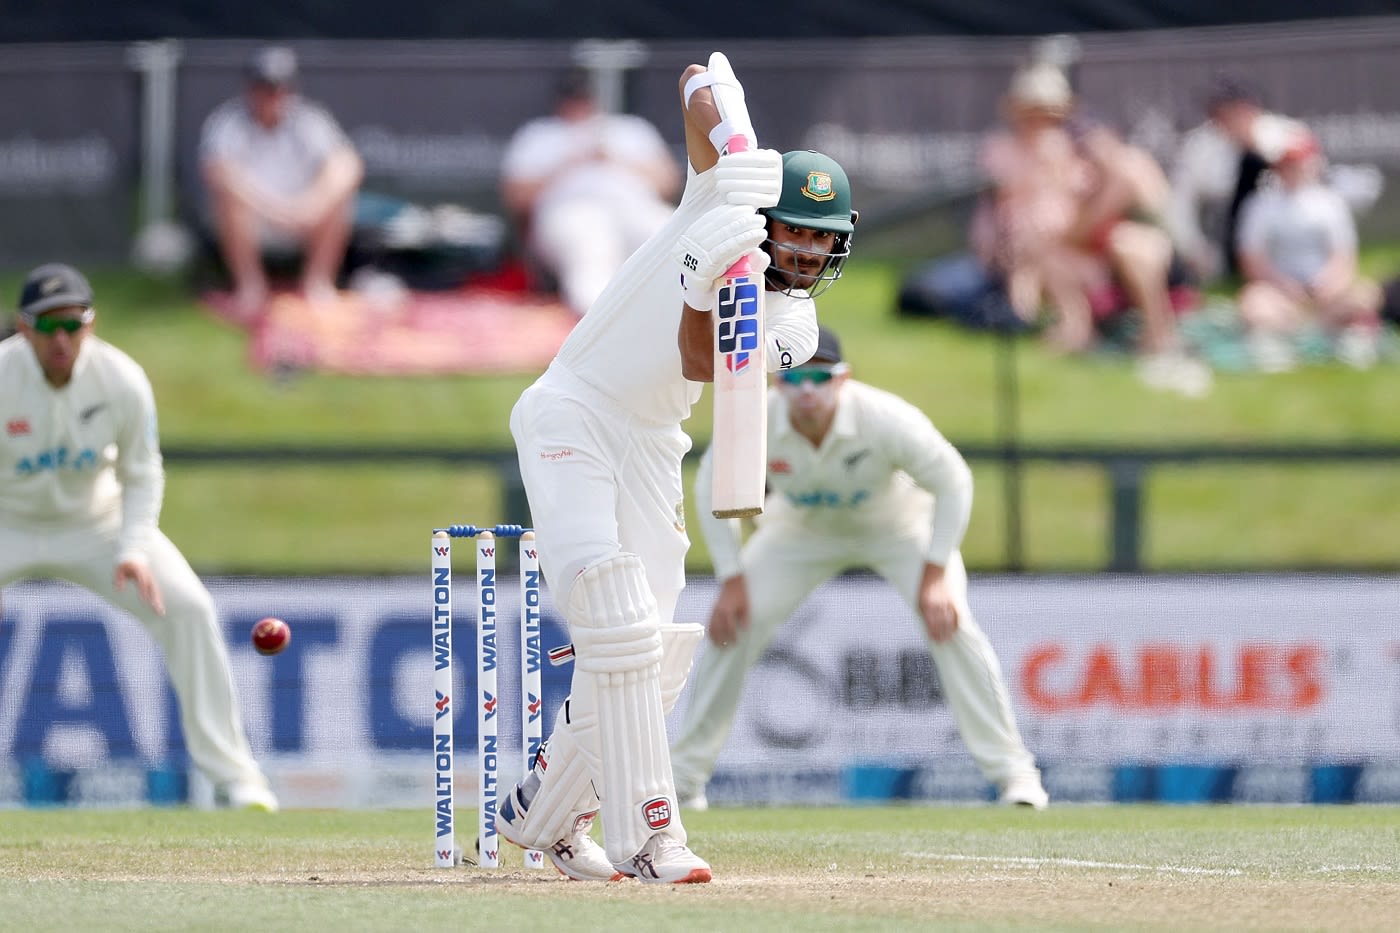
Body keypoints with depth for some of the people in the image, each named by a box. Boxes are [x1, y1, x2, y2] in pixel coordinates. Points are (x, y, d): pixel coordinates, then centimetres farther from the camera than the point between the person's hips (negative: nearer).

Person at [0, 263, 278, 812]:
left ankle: (231, 774, -5)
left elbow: (142, 476, -5)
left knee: (188, 607, -16)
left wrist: (134, 551, -21)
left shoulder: (123, 381, -20)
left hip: (98, 522, 1)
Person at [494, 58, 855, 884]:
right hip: (571, 415, -5)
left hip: (650, 445, 5)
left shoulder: (795, 328, -1)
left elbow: (702, 365, -20)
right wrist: (732, 142, -34)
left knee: (648, 652, 1)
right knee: (619, 624, -18)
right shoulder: (731, 189, -5)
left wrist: (706, 290, -38)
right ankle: (647, 837, -22)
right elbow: (699, 83, -14)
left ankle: (543, 812, 23)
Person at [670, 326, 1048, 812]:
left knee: (950, 623, -21)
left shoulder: (887, 420, -37)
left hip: (897, 522, -2)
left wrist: (934, 576, -27)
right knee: (732, 624, -11)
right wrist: (732, 581, -15)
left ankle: (1011, 768, -10)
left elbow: (953, 481, -23)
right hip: (801, 530, 2)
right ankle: (684, 774, 4)